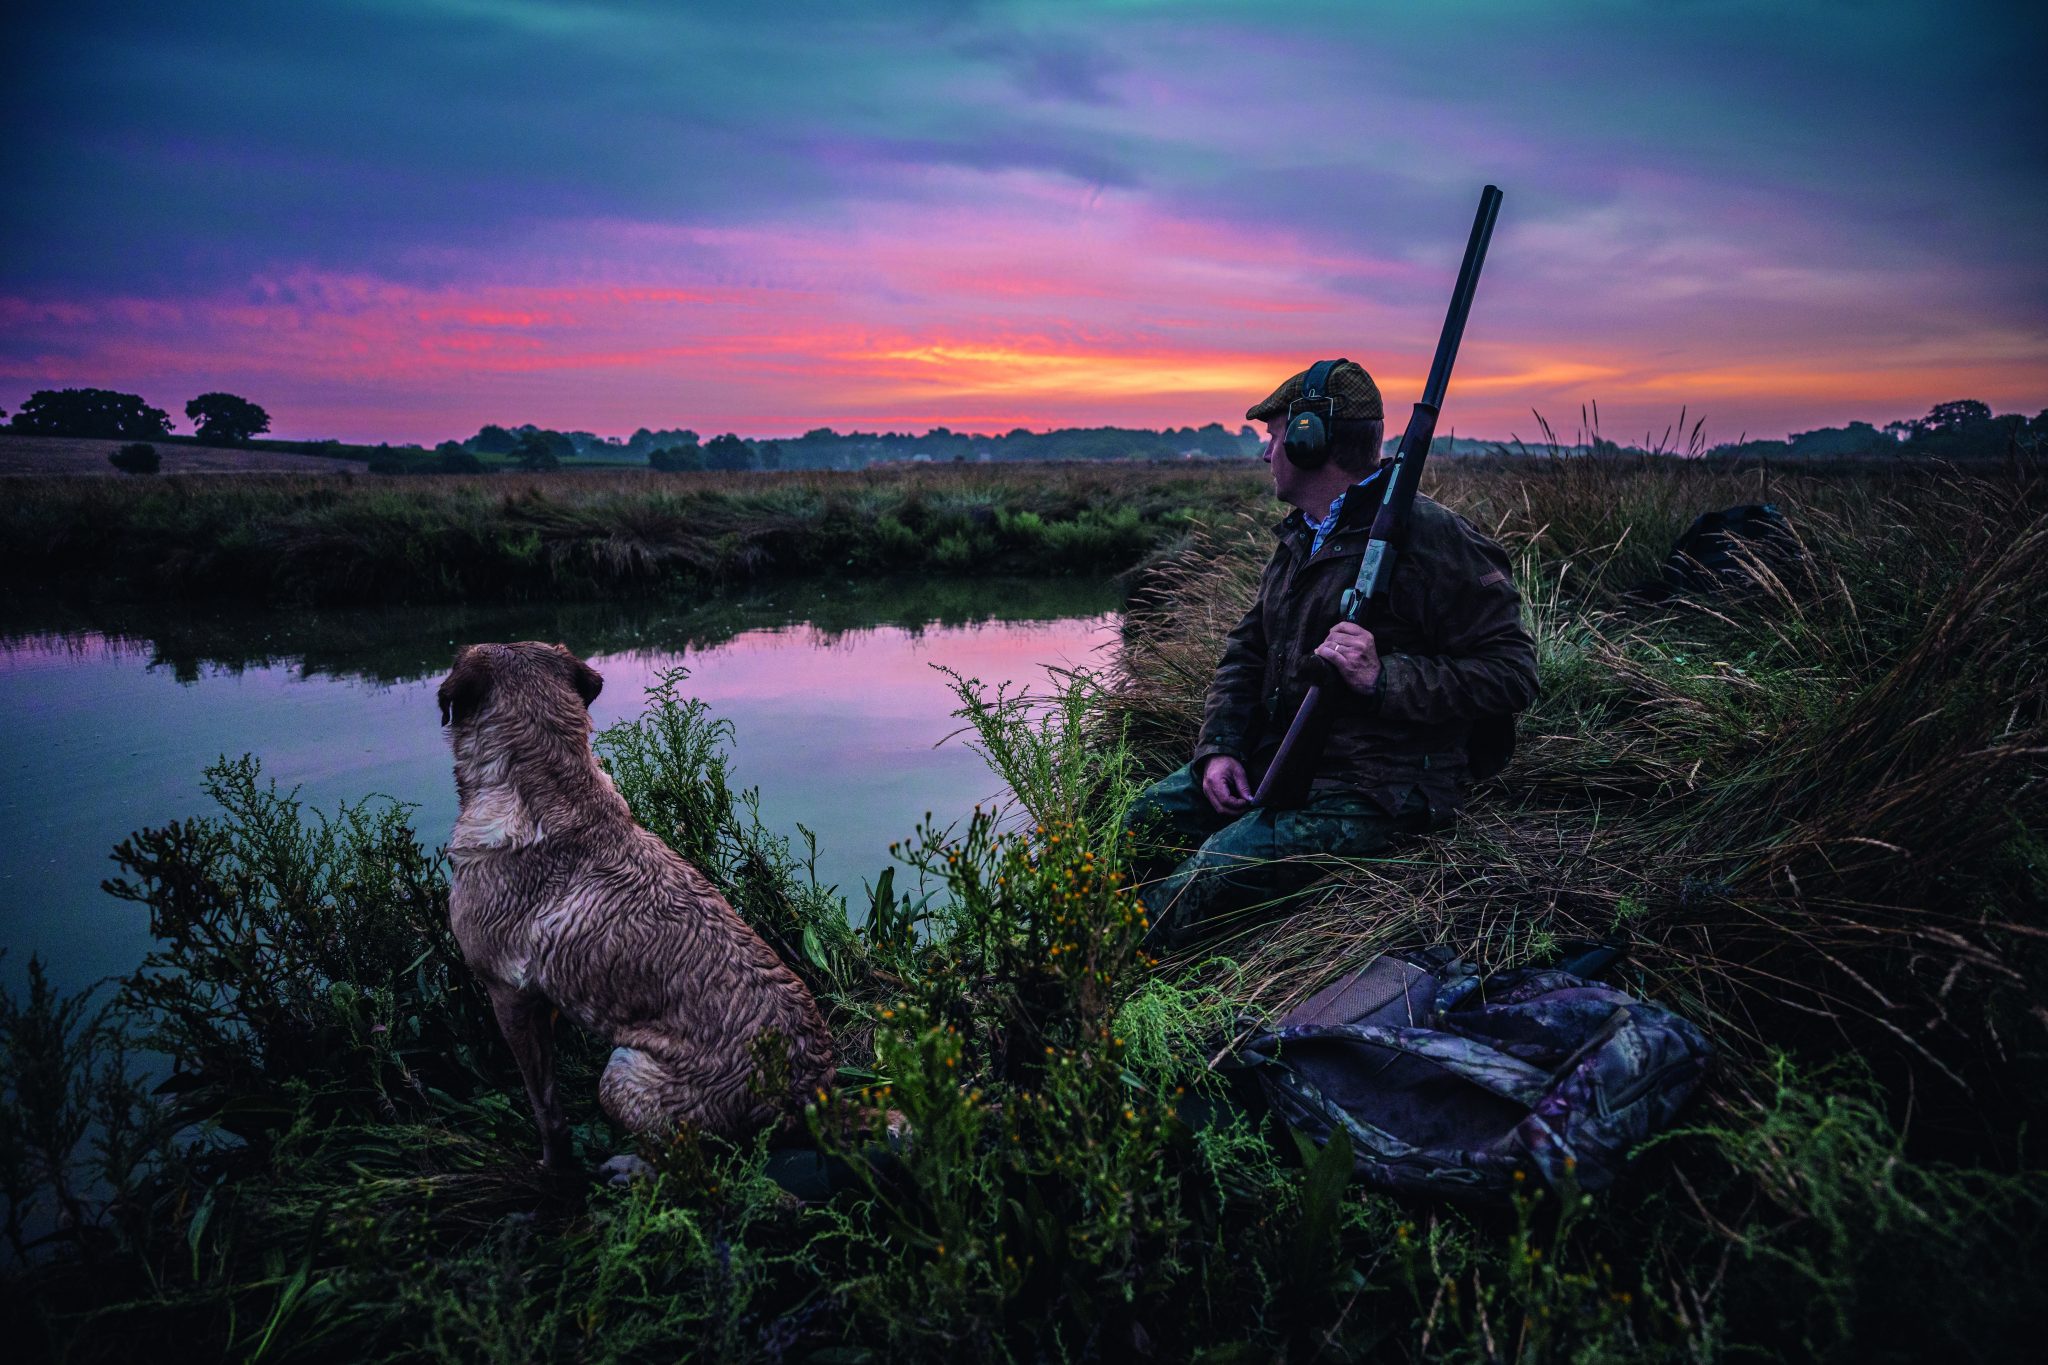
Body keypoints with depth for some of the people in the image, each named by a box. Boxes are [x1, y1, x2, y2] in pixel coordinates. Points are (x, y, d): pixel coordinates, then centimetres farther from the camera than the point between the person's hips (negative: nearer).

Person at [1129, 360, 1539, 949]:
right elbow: (1247, 648, 18)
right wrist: (1220, 746, 1)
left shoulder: (1430, 537, -14)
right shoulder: (1299, 536, 15)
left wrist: (1382, 677, -27)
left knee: (1191, 894, -23)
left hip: (1369, 794, -9)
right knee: (1145, 821, 1)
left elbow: (1509, 672, -16)